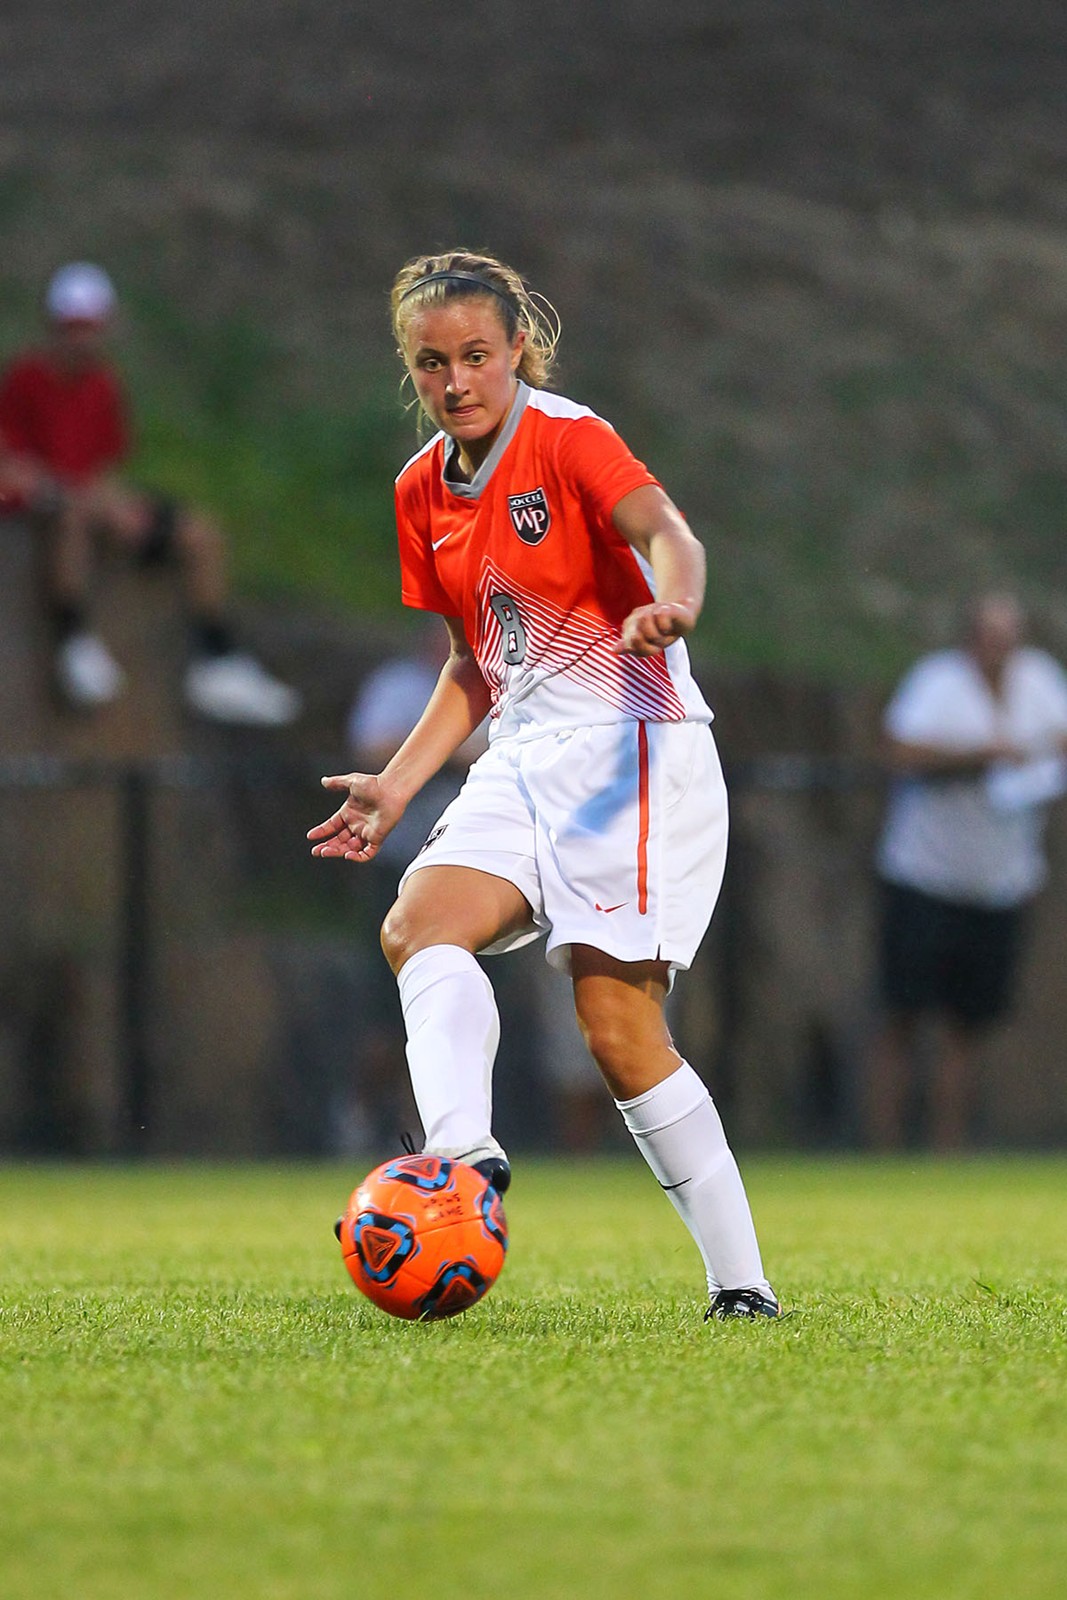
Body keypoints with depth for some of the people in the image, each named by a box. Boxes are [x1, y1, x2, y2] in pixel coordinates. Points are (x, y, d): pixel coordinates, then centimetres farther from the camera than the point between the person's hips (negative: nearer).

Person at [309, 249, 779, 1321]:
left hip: (630, 741, -7)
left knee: (618, 1028, -13)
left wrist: (672, 606, -50)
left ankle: (742, 1285, -8)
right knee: (418, 924, -20)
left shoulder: (568, 439, -9)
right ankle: (462, 1154, -39)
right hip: (523, 753, 7)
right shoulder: (424, 490, 12)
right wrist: (396, 787, 13)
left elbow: (665, 531, -28)